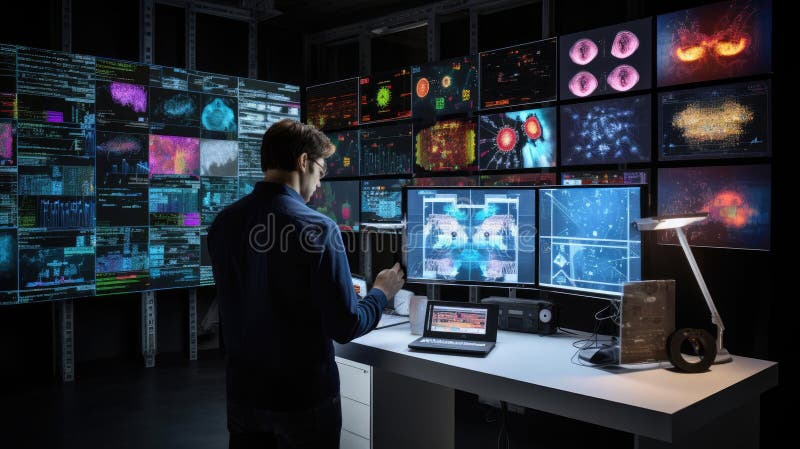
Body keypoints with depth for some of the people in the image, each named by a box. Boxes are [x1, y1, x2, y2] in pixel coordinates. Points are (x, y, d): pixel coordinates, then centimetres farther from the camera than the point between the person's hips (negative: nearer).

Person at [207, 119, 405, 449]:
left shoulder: (223, 223, -3)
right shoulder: (317, 228, -21)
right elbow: (345, 327, -18)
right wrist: (381, 292, 1)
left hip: (243, 392, 5)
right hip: (303, 397, -5)